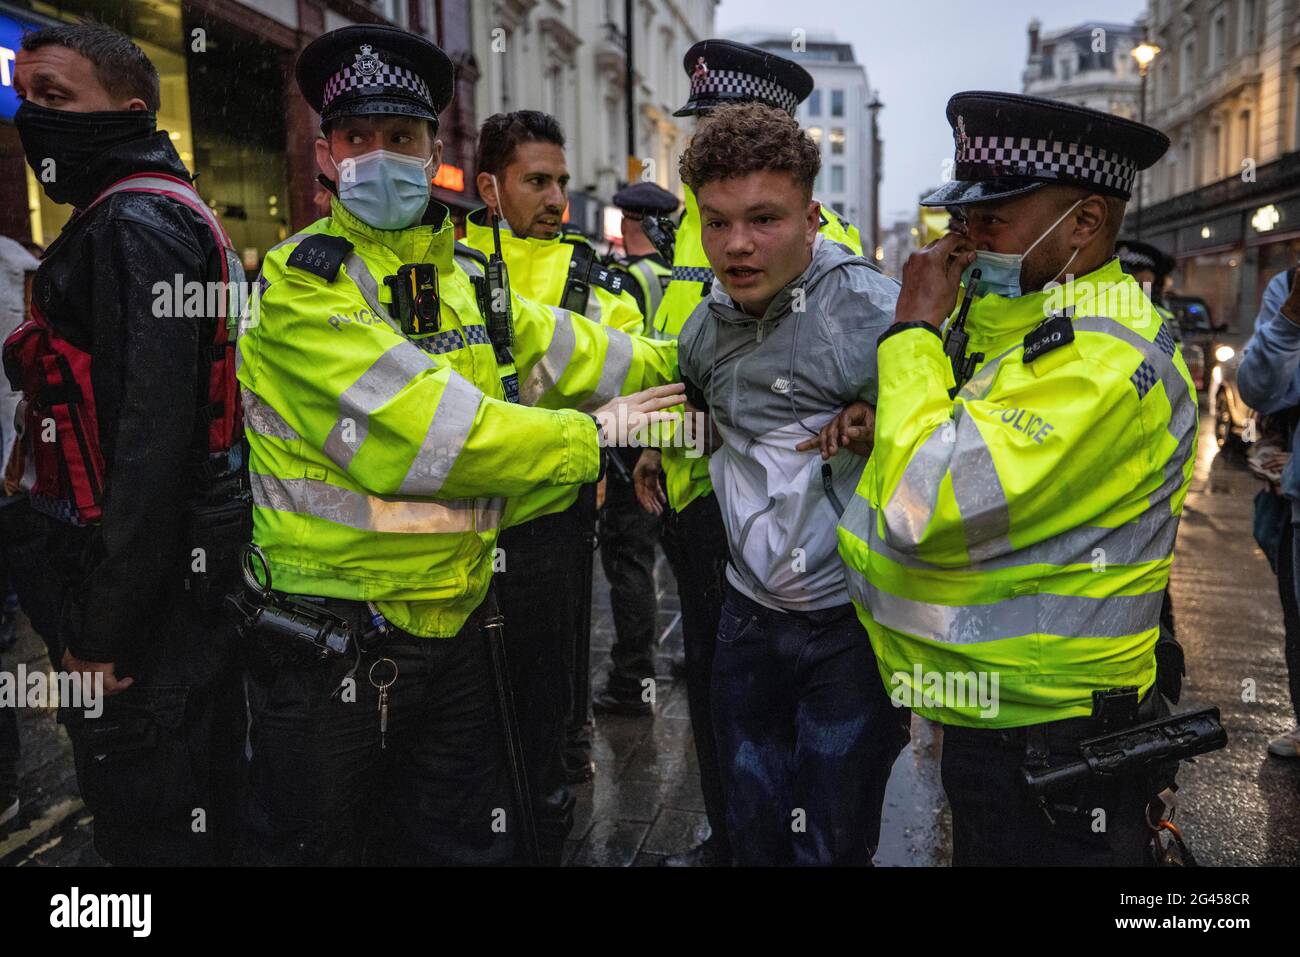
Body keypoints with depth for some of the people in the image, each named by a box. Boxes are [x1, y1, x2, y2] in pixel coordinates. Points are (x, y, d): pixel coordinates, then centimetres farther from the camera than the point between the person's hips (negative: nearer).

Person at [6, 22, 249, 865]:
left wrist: (105, 627, -20)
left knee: (150, 829, 2)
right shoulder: (172, 210, 18)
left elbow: (151, 435, -23)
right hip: (192, 562, 10)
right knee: (198, 810, 21)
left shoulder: (135, 222, -14)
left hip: (154, 580, -10)